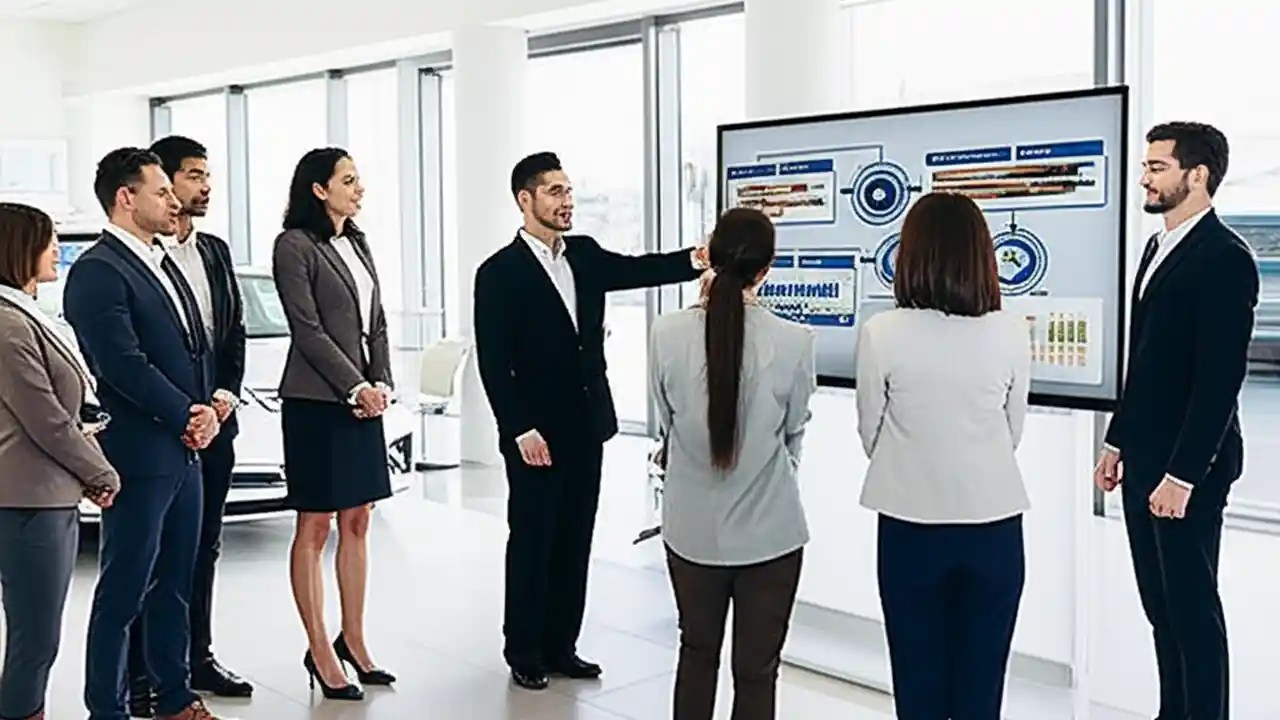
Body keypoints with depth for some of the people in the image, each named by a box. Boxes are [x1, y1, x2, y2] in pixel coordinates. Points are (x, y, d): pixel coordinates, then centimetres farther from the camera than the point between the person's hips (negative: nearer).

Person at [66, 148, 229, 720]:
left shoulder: (164, 264, 15)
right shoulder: (97, 272, -13)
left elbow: (197, 347, 17)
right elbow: (124, 364, -20)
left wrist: (207, 409, 1)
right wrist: (186, 416, -11)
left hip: (186, 452, 9)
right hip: (139, 456, -9)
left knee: (173, 585, 16)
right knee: (124, 592, 0)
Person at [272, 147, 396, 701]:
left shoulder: (357, 244, 14)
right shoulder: (294, 245, -8)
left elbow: (376, 323, 13)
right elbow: (308, 329, -13)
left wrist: (381, 383, -1)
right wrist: (356, 388, -14)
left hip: (364, 399, 7)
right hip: (317, 400, -7)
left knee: (357, 522, 11)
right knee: (315, 528, 1)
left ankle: (353, 640, 21)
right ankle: (320, 652, 9)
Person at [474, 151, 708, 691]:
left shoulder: (586, 255, 9)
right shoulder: (499, 272, -9)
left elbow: (637, 270, -6)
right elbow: (493, 362, -12)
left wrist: (696, 259, -23)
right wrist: (520, 430, -16)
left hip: (586, 426, 6)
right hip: (537, 433, -6)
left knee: (575, 542, 12)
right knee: (531, 543, 5)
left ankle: (560, 647, 23)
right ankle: (524, 652, 18)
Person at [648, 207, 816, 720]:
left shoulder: (667, 334, -13)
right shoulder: (793, 341, -17)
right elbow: (794, 433, 1)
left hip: (692, 528, 2)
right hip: (769, 531, -2)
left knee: (697, 653, 23)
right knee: (757, 670, 12)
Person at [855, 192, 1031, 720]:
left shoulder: (880, 334, -13)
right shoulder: (1011, 332, -8)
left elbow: (871, 435, 0)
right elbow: (1013, 432, 5)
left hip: (910, 524, -1)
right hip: (993, 524, 1)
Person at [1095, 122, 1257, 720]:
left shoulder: (1224, 259, -15)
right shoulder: (1158, 246, 14)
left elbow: (1220, 377, -20)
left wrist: (1182, 474, -21)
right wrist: (1118, 441, 17)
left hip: (1187, 466, -9)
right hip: (1144, 458, 9)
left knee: (1192, 606, 1)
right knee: (1160, 603, 15)